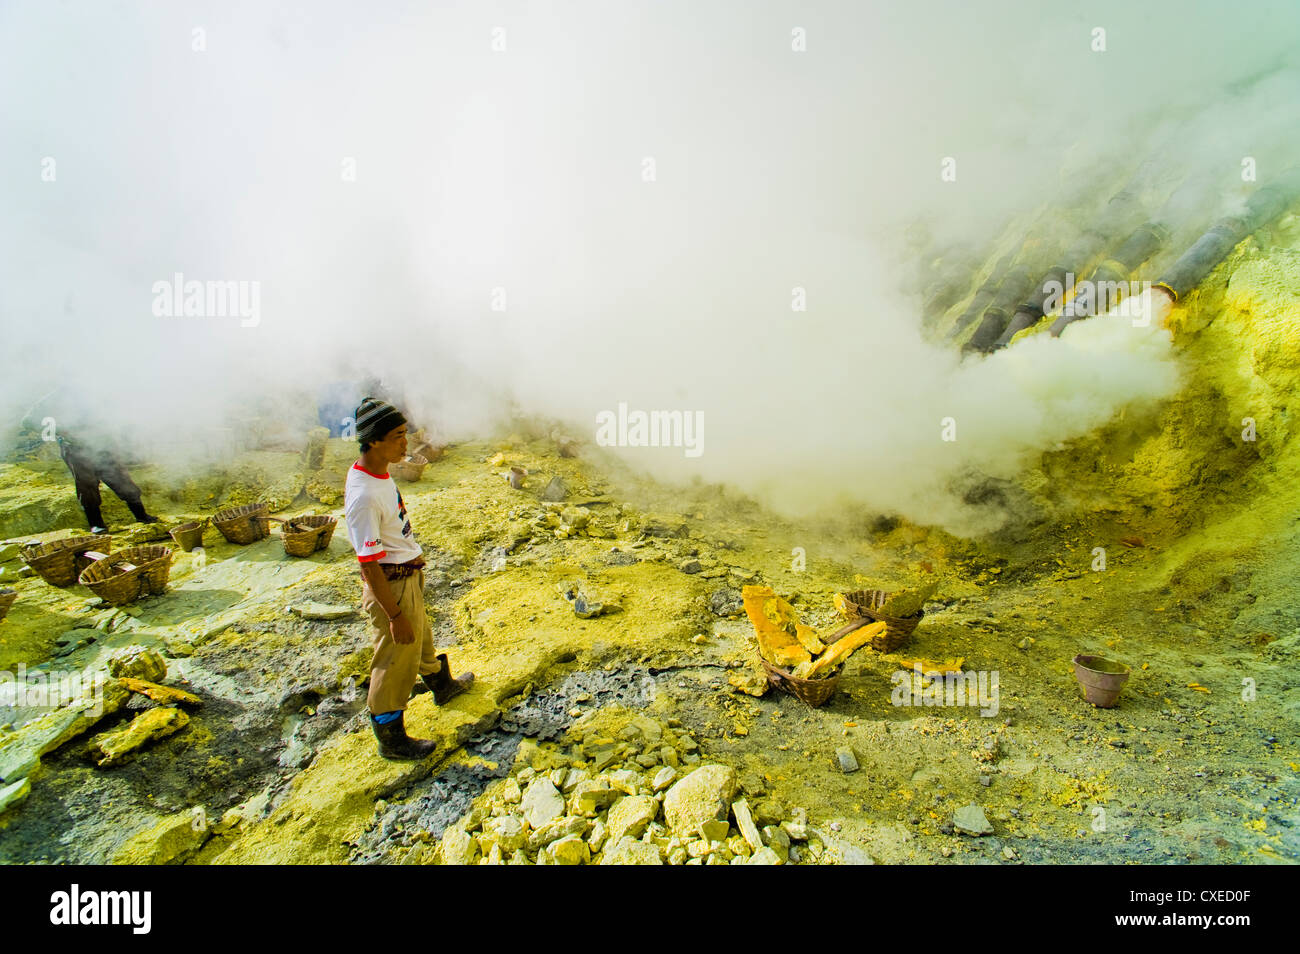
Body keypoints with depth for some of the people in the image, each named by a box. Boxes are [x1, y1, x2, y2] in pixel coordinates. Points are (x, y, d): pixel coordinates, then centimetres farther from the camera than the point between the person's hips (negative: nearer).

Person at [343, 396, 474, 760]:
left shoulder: (381, 473, -1)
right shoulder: (363, 496, -30)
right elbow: (369, 565, -26)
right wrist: (395, 616, -21)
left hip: (409, 576, 9)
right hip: (391, 586, -9)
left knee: (421, 638, 30)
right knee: (396, 662, 7)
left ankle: (442, 685, 55)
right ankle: (391, 740, 27)